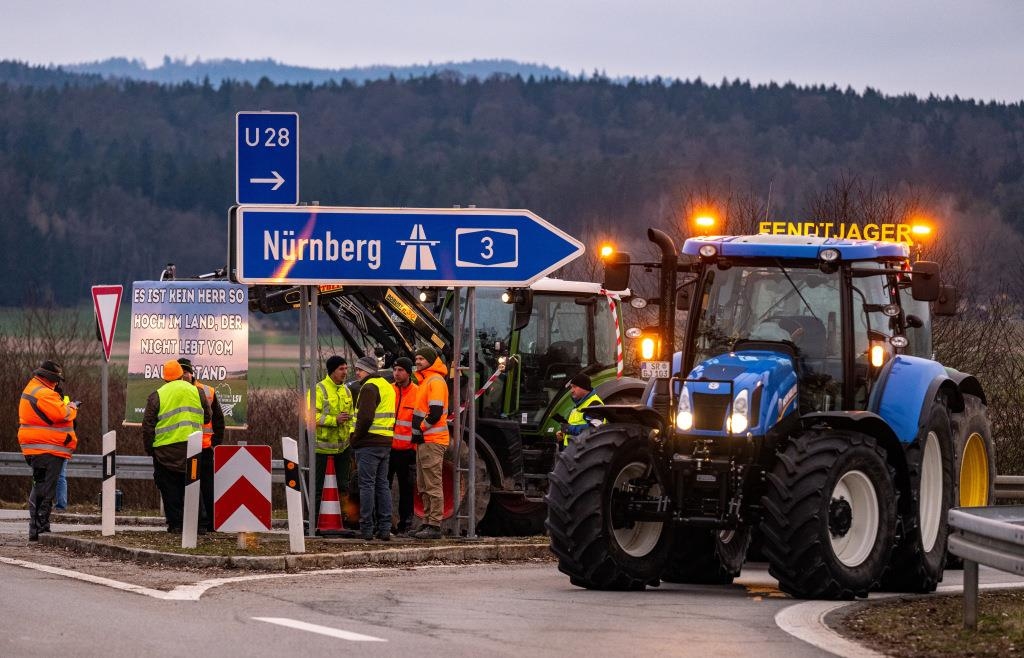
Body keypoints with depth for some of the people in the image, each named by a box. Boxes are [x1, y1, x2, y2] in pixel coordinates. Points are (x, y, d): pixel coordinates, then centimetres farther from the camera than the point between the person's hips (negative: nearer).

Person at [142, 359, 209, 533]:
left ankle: (175, 523, 1)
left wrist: (149, 449, 7)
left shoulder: (157, 396, -3)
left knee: (170, 488, 4)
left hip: (166, 449, -2)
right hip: (192, 447, 2)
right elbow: (206, 418, 13)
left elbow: (148, 426, -3)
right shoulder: (196, 392, 5)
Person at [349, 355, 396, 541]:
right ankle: (384, 529, 8)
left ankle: (366, 529, -6)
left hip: (369, 443, -9)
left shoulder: (369, 388, -11)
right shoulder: (387, 386, 19)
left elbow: (365, 417, -21)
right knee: (382, 485, 10)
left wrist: (356, 438, -10)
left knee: (367, 485, -5)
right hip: (386, 443, 9)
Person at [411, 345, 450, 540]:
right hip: (424, 441, 11)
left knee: (433, 485, -10)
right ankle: (427, 522, 18)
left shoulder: (436, 381, -13)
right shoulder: (425, 381, 19)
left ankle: (435, 526, -11)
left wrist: (420, 430, -11)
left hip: (432, 442, -11)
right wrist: (418, 432, 14)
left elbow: (435, 414, -21)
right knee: (424, 487, 13)